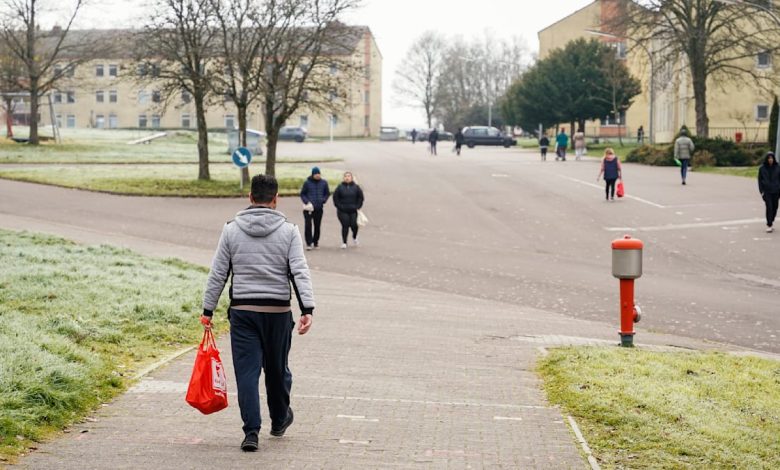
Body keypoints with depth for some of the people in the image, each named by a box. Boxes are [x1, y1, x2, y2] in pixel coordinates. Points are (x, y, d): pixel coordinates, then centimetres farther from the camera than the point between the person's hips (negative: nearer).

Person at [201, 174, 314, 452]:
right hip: (278, 312, 0)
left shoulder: (232, 230, 1)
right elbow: (300, 272, -10)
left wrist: (208, 310, 9)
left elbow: (217, 275, 3)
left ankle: (251, 432, -5)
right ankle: (279, 421, 35)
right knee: (277, 368, 17)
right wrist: (307, 310, -13)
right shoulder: (288, 231, -1)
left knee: (246, 371, 2)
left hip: (242, 311, 0)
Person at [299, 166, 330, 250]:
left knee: (317, 226, 8)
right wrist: (306, 201, -12)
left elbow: (327, 193, 15)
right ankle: (309, 243, -5)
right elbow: (302, 194, 5)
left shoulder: (324, 182, 4)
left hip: (319, 208, 2)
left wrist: (323, 200, -3)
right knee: (308, 225, -10)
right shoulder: (307, 182, -2)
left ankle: (315, 242, 22)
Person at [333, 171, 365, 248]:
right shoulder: (340, 187, -1)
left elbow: (360, 197, 8)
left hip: (353, 211, 1)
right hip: (343, 211, -1)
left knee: (354, 225, -4)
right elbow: (335, 197, 3)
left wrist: (358, 207, 0)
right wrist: (339, 206, -4)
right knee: (345, 226, -6)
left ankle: (354, 237, 29)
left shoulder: (356, 187, 3)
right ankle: (344, 242, 6)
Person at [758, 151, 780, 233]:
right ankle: (769, 226, -12)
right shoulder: (762, 168, 0)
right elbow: (760, 180, 3)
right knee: (769, 207, -12)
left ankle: (771, 222, 25)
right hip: (767, 191, -2)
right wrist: (761, 191, -3)